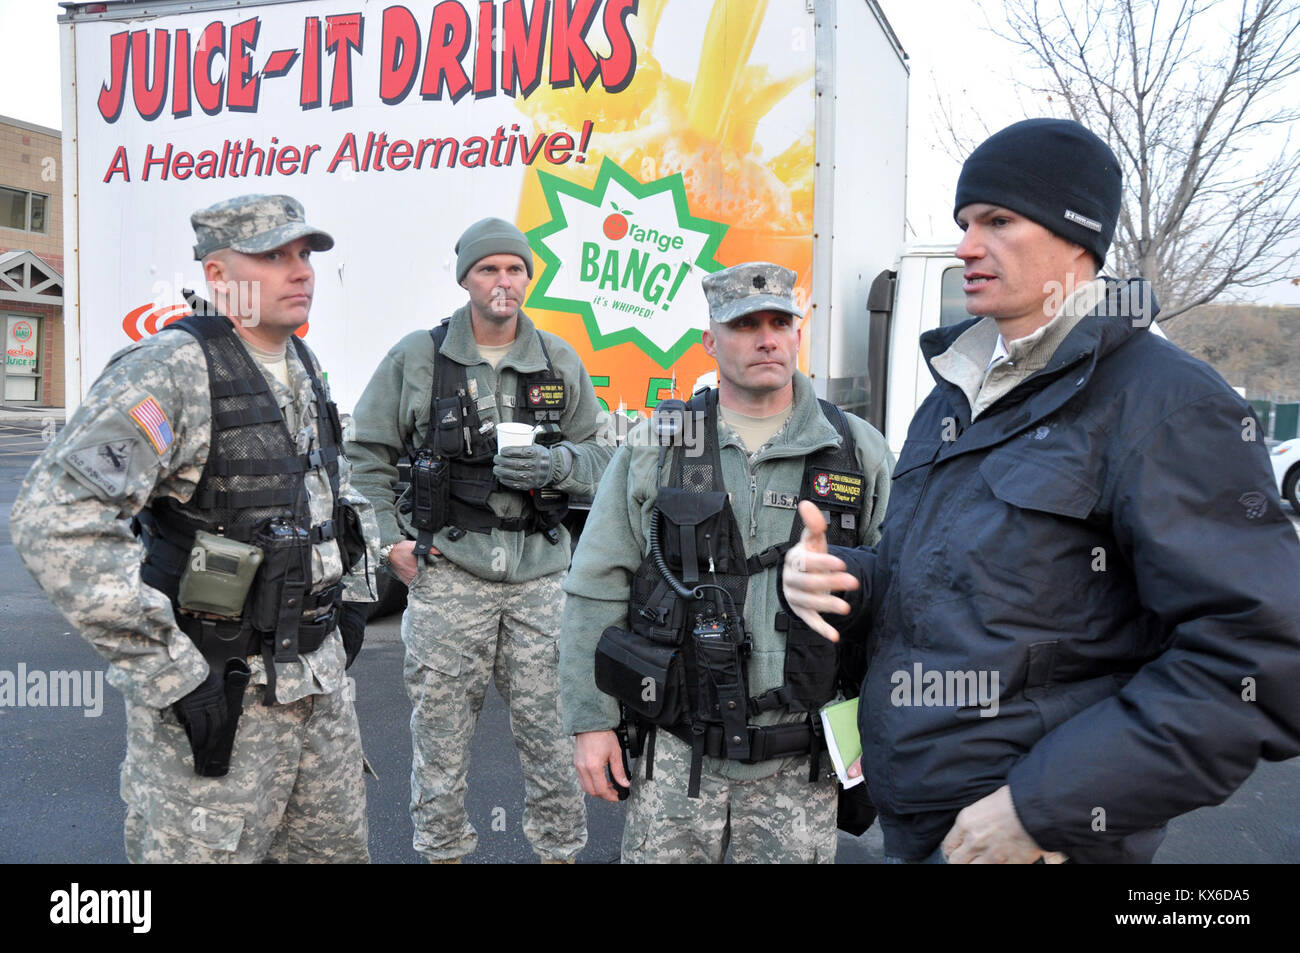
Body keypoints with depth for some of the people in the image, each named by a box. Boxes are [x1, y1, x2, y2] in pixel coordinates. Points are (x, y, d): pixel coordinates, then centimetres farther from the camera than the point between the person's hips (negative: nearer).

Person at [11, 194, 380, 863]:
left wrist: (348, 599, 17)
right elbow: (54, 519, -28)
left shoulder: (304, 369, 8)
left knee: (337, 847, 19)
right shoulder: (168, 372, -17)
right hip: (217, 695, -7)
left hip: (322, 678, 8)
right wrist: (173, 674, -26)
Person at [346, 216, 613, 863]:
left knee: (550, 725, 8)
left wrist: (555, 464, -10)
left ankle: (559, 848, 26)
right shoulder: (416, 357, 3)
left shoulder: (559, 362, 9)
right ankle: (442, 849, 28)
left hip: (541, 569, 2)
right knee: (440, 727, 7)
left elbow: (602, 455, 11)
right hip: (448, 568, -1)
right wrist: (391, 541, -1)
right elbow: (366, 458, 7)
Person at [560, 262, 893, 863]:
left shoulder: (859, 451, 1)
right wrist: (590, 722, -1)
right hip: (676, 750, 0)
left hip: (799, 762, 1)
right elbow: (596, 591, 2)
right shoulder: (654, 447, 1)